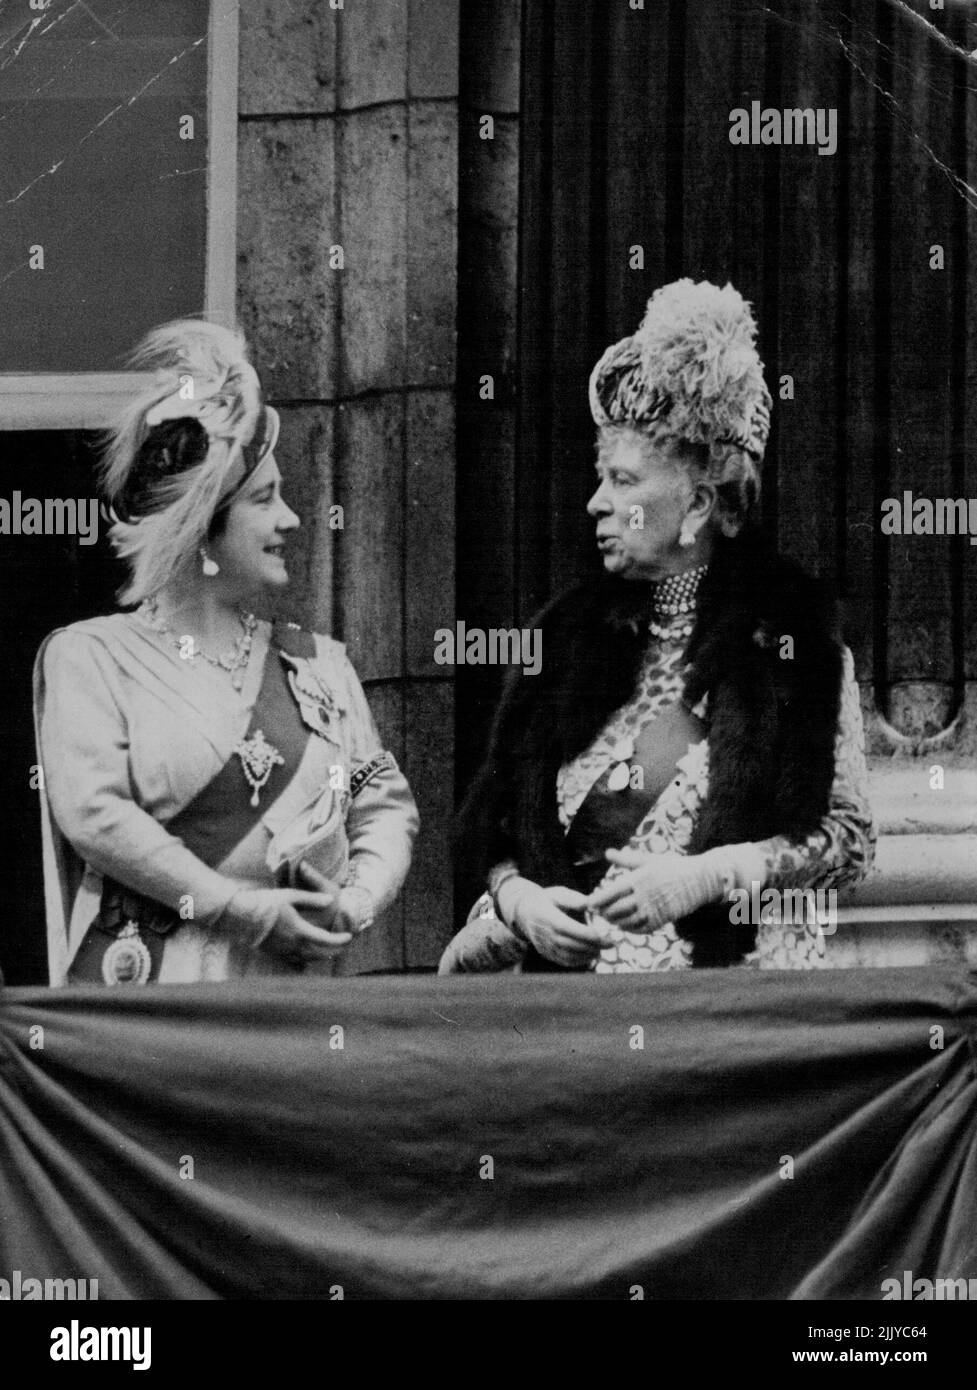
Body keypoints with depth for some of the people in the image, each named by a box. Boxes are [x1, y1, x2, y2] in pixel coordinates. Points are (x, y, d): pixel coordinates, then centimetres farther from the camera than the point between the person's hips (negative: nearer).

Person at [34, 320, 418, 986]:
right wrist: (246, 910, -12)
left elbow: (386, 801, 15)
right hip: (148, 983, -4)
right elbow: (92, 811, -9)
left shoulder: (319, 662, 18)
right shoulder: (91, 655, 3)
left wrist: (358, 900, -6)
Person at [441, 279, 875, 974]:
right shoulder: (570, 634, 12)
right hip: (570, 963, 3)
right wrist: (517, 897, -4)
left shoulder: (791, 636, 2)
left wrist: (708, 874, -10)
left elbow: (850, 837, 1)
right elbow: (497, 831, 15)